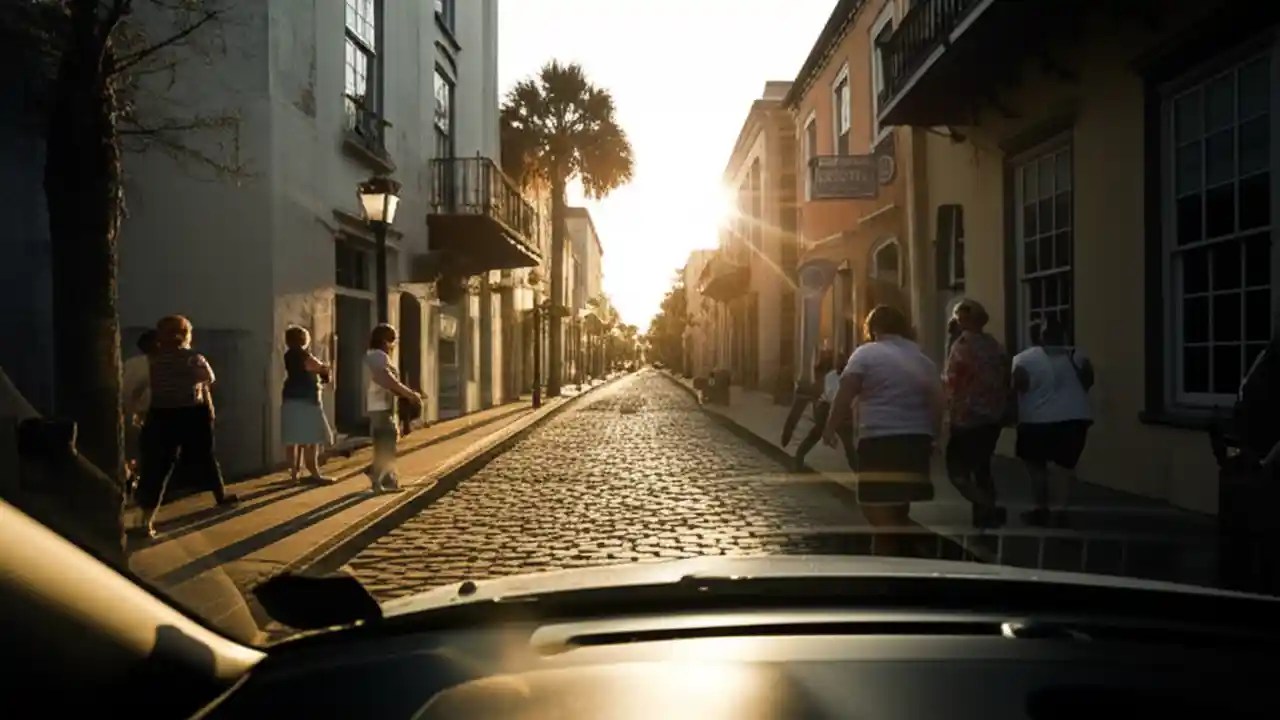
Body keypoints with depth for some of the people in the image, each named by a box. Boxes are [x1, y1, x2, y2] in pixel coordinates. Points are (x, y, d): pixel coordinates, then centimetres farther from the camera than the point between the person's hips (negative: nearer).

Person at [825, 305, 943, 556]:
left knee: (879, 512, -5)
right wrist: (931, 437, 22)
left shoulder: (867, 353, -2)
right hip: (916, 440, 8)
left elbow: (845, 395, -9)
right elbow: (937, 404, 13)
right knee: (898, 511, 19)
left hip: (880, 440, -8)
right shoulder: (924, 360, 16)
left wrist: (830, 428, -1)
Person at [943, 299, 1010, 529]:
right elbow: (1005, 380, 12)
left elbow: (951, 383, -14)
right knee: (981, 465, 19)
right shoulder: (995, 346, 7)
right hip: (994, 416, 7)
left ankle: (988, 509, -8)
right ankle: (987, 511, 18)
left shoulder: (962, 345, -13)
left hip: (968, 418, -7)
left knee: (957, 468, 2)